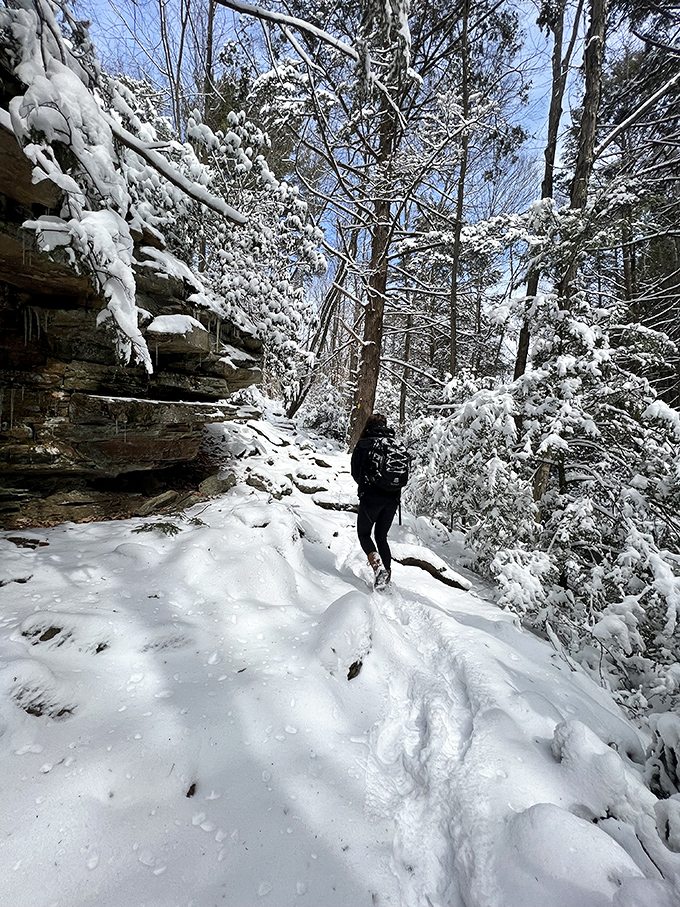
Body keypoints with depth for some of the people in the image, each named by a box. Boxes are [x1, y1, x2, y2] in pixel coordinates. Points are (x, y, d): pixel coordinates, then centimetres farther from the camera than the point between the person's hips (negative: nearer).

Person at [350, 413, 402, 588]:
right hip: (392, 498, 4)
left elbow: (355, 473, 2)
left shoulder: (363, 444, -4)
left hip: (371, 497, -4)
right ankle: (388, 572, 16)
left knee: (363, 533, 12)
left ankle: (378, 566, -10)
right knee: (382, 536, 19)